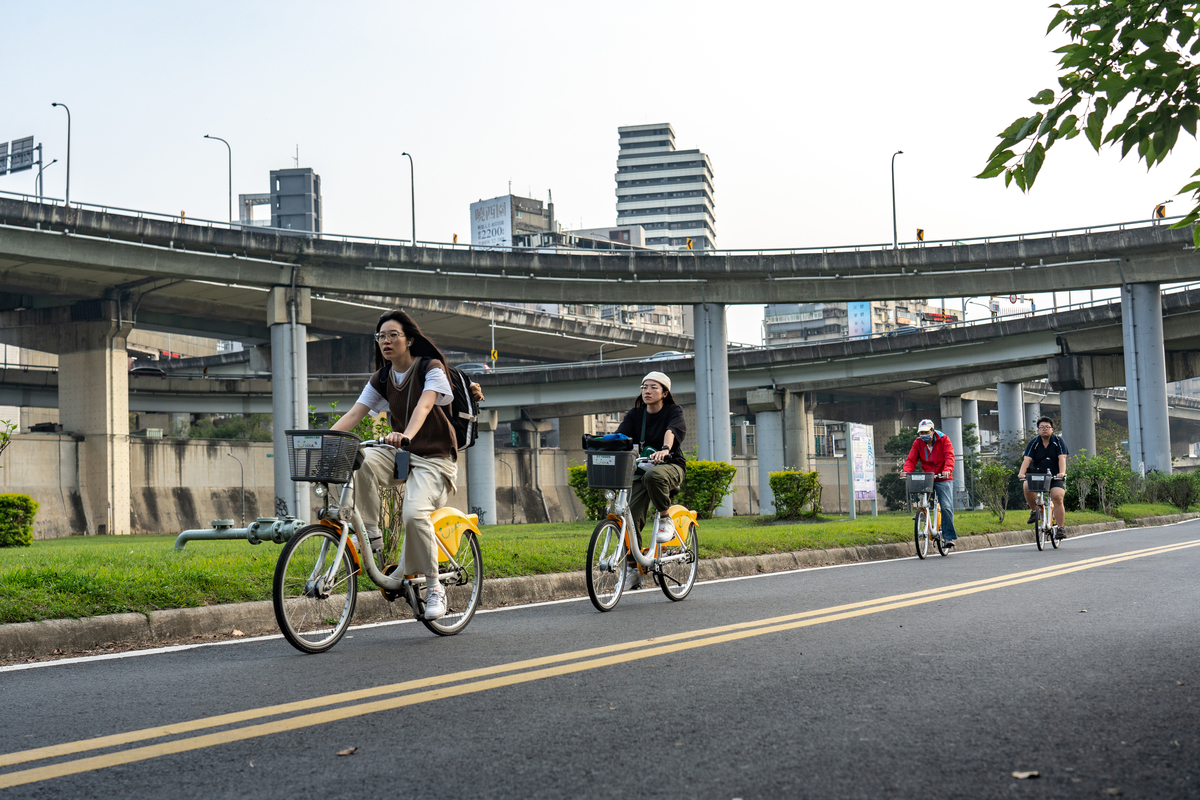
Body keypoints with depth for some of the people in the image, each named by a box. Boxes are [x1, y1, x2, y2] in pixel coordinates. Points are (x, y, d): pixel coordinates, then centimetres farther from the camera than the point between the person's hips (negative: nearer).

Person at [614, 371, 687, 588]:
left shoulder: (673, 412, -3)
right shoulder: (635, 414, 8)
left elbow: (671, 431, -24)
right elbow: (619, 435, -6)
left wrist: (665, 449, -46)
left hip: (671, 466, -4)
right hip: (642, 468, 4)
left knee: (653, 475, -39)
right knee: (630, 515, -12)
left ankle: (666, 520, -15)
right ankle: (633, 569, -1)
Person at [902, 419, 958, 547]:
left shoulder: (943, 439, -4)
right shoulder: (917, 443, 4)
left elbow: (949, 456, -15)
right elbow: (911, 459, -1)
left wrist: (947, 470, -34)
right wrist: (906, 471, -22)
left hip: (943, 479, -3)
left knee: (946, 507, -12)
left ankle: (948, 536, -4)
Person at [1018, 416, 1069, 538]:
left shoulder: (1058, 441, -1)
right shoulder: (1033, 443, 2)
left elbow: (1062, 458, -13)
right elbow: (1027, 459, -10)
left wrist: (1062, 473, -31)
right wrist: (1021, 473, -29)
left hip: (1055, 477, -2)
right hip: (1038, 475, 2)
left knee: (1057, 497, -23)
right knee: (1027, 486, -29)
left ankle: (1060, 528, -13)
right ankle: (1034, 510, -6)